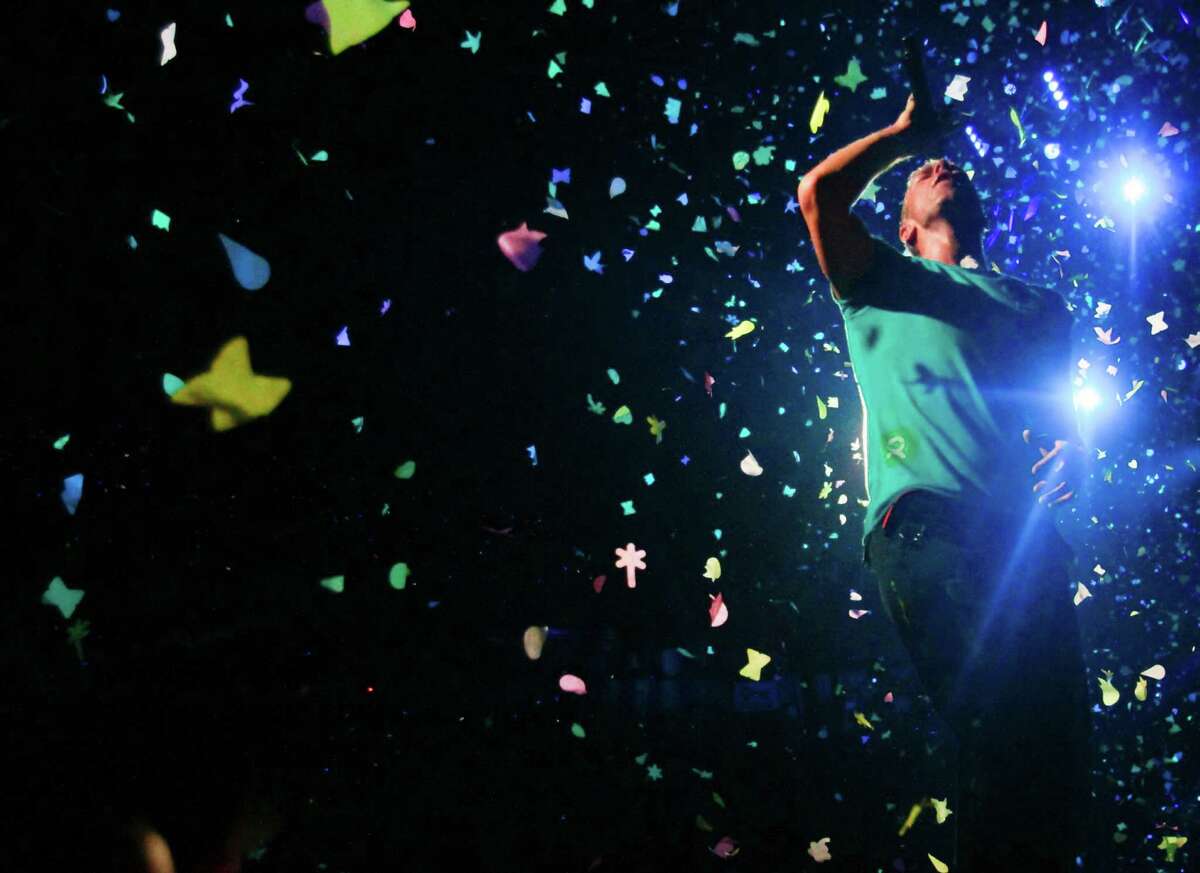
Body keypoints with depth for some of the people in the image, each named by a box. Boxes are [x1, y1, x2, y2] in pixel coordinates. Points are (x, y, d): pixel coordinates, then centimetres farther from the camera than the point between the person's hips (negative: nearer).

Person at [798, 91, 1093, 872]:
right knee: (1003, 720, -25)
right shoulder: (886, 281, 25)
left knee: (1057, 739, -11)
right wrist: (907, 134, 22)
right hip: (925, 524, -4)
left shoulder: (1036, 306, 33)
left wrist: (1070, 456, 1)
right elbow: (820, 190, 8)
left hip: (1024, 536, 4)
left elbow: (1062, 415, 26)